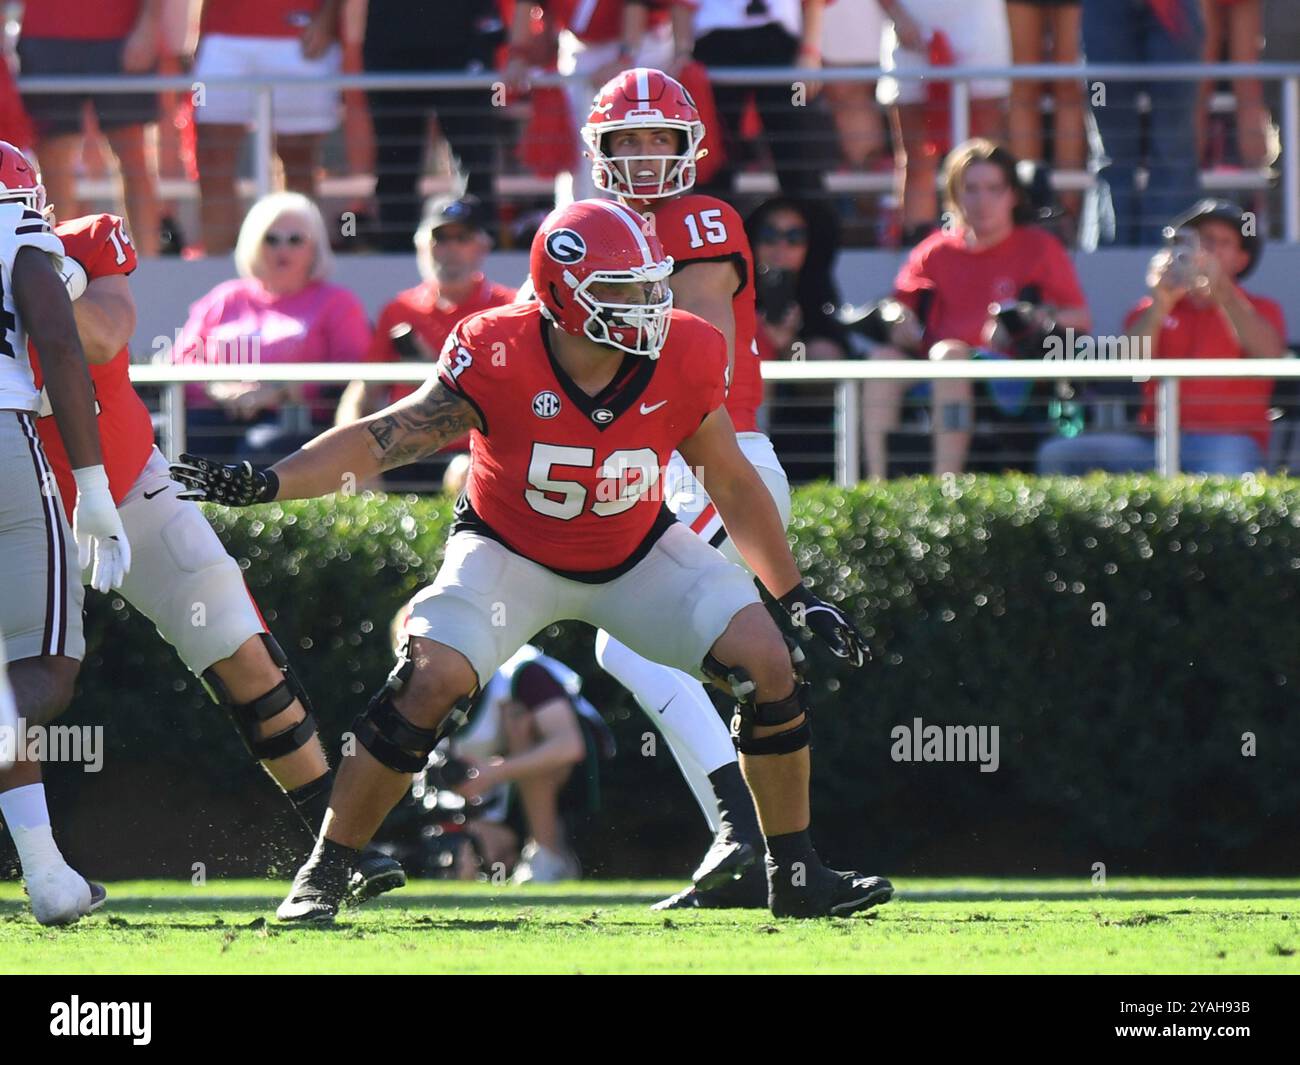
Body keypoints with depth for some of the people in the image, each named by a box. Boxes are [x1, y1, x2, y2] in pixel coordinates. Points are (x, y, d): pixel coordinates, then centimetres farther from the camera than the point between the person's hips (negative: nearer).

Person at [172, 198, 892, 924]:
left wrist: (800, 598, -2)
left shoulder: (682, 362, -20)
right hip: (510, 549, -3)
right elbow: (379, 441, -25)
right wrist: (262, 485, -37)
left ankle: (795, 875, 3)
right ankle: (324, 874, -10)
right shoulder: (500, 359, -28)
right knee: (432, 680, -24)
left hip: (637, 552, 3)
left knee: (767, 665, -12)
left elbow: (734, 486, -5)